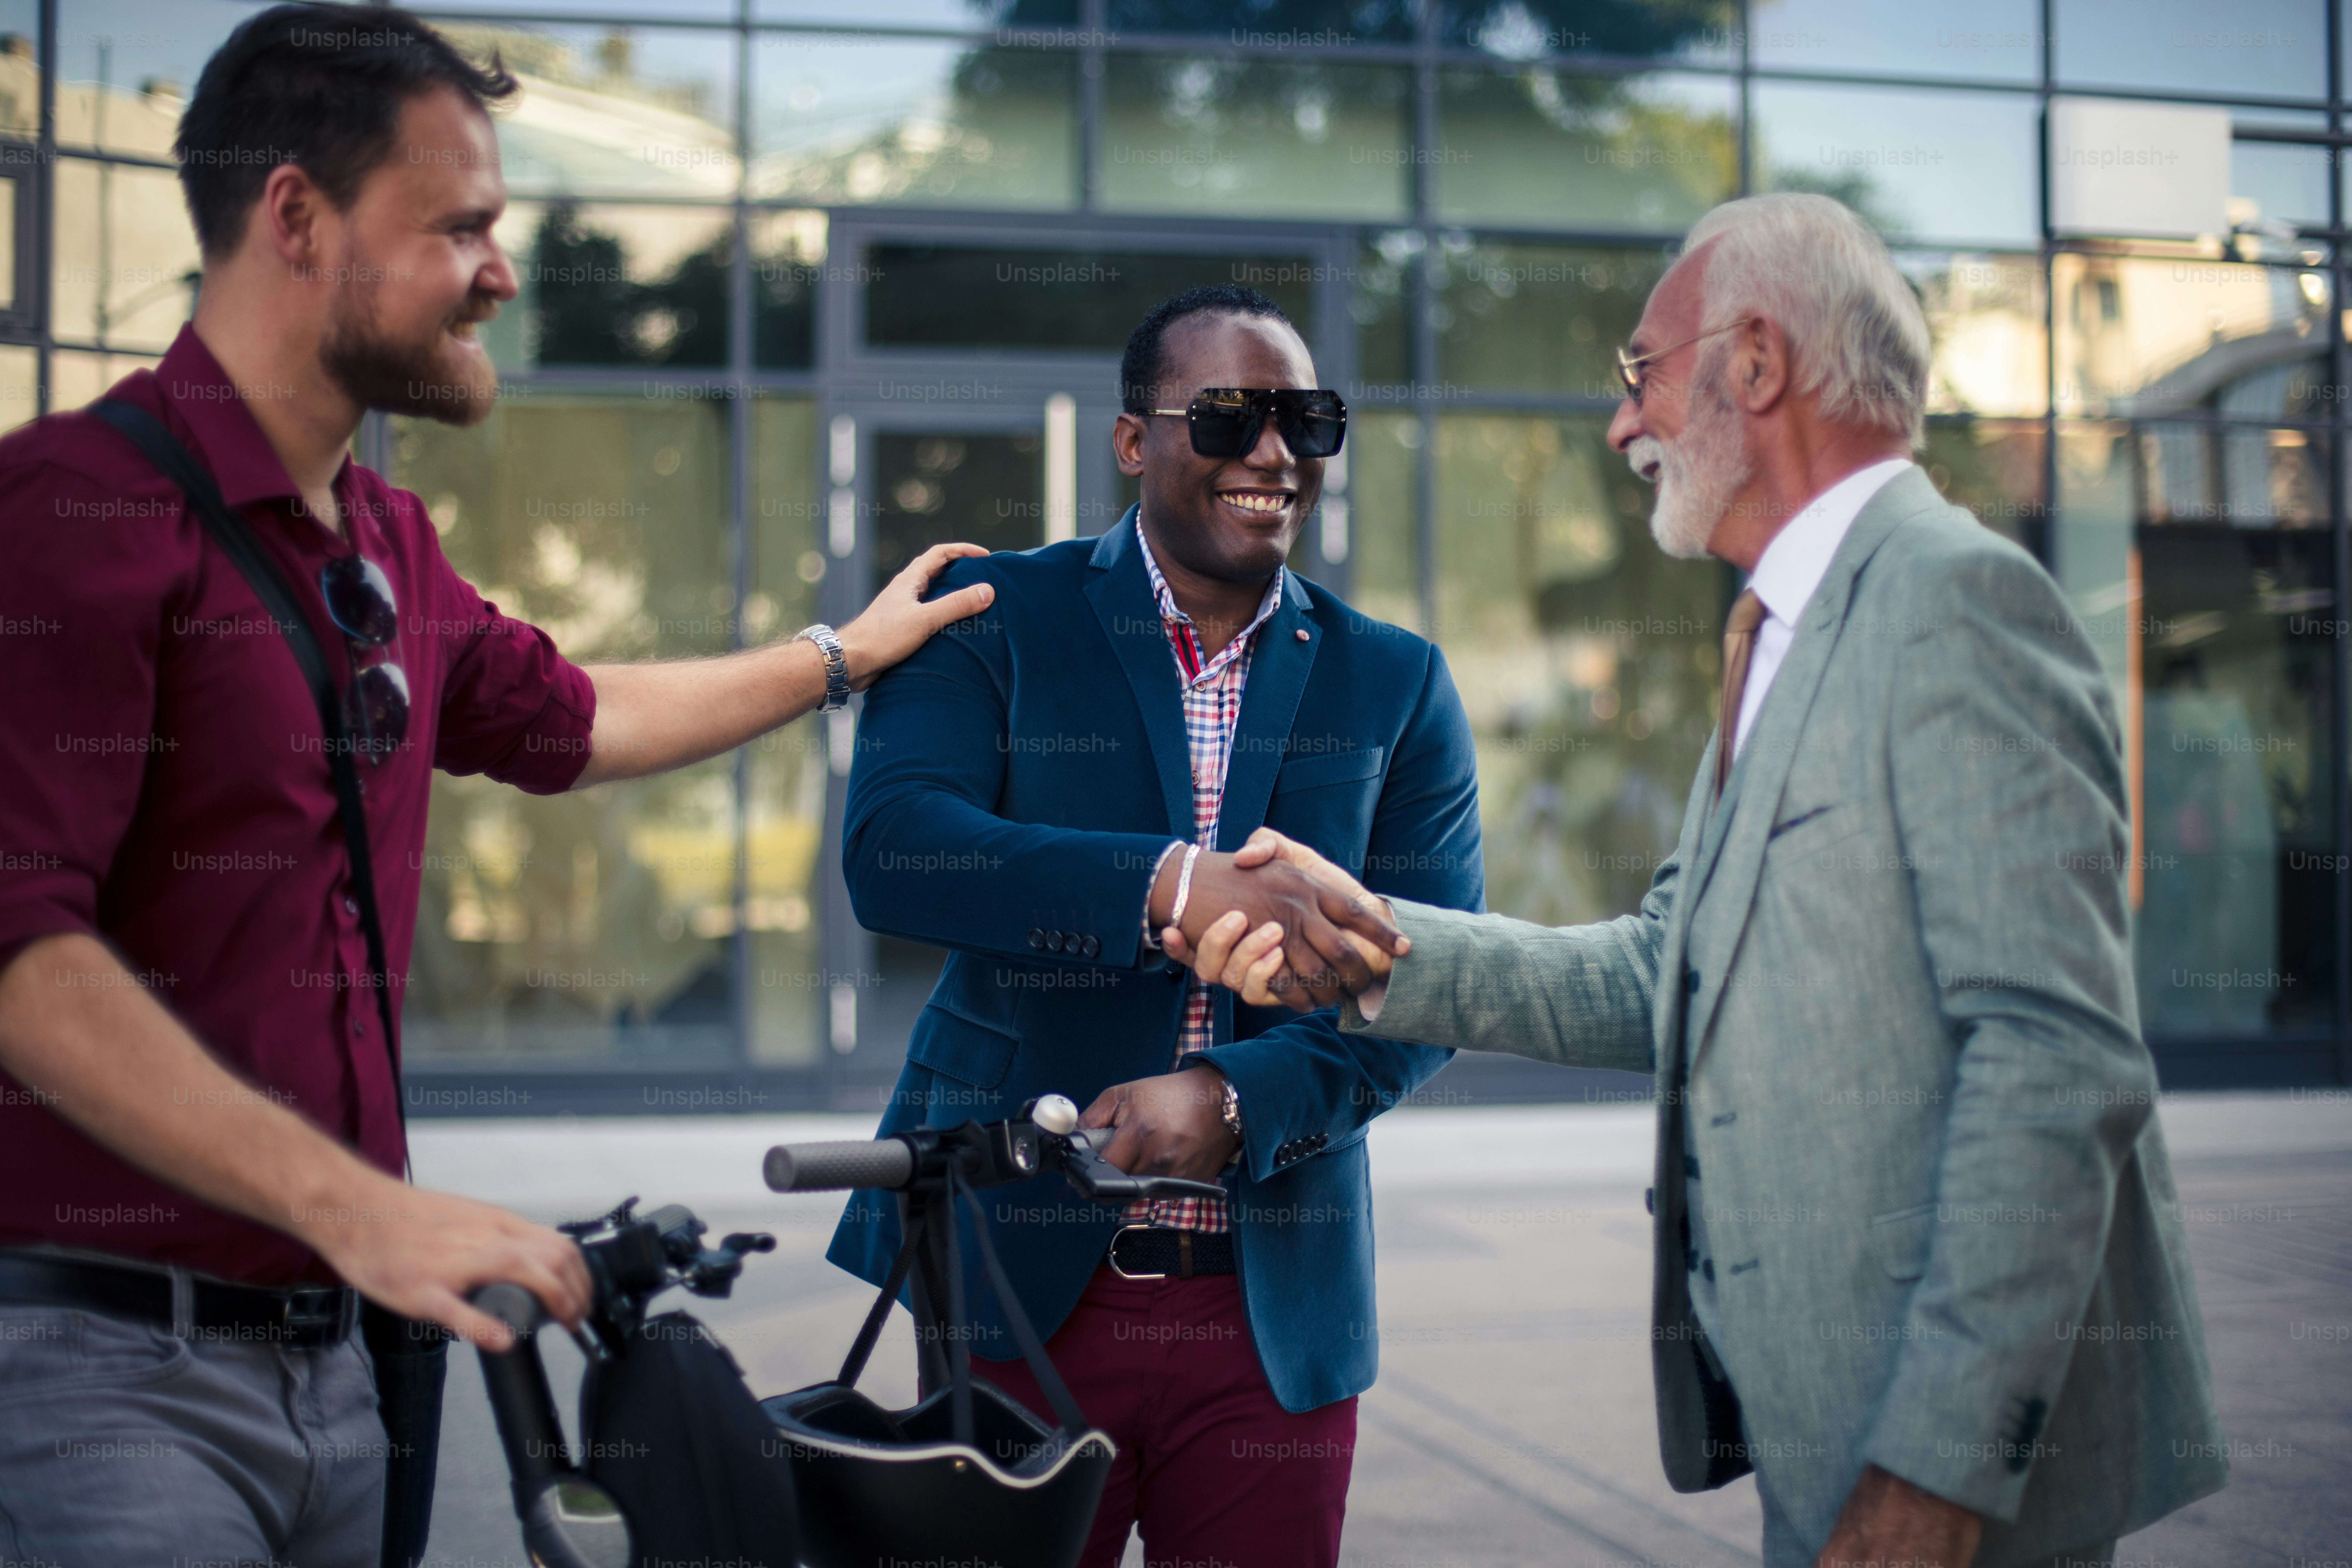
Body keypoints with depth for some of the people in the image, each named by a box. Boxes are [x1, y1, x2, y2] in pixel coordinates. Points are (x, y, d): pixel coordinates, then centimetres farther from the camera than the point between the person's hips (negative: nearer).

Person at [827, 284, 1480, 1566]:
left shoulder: (1395, 684, 8)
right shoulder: (992, 620, 1)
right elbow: (892, 853, -16)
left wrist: (1234, 1100, -18)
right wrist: (1170, 886, -30)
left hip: (1278, 1313, 2)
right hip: (1023, 1287, -2)